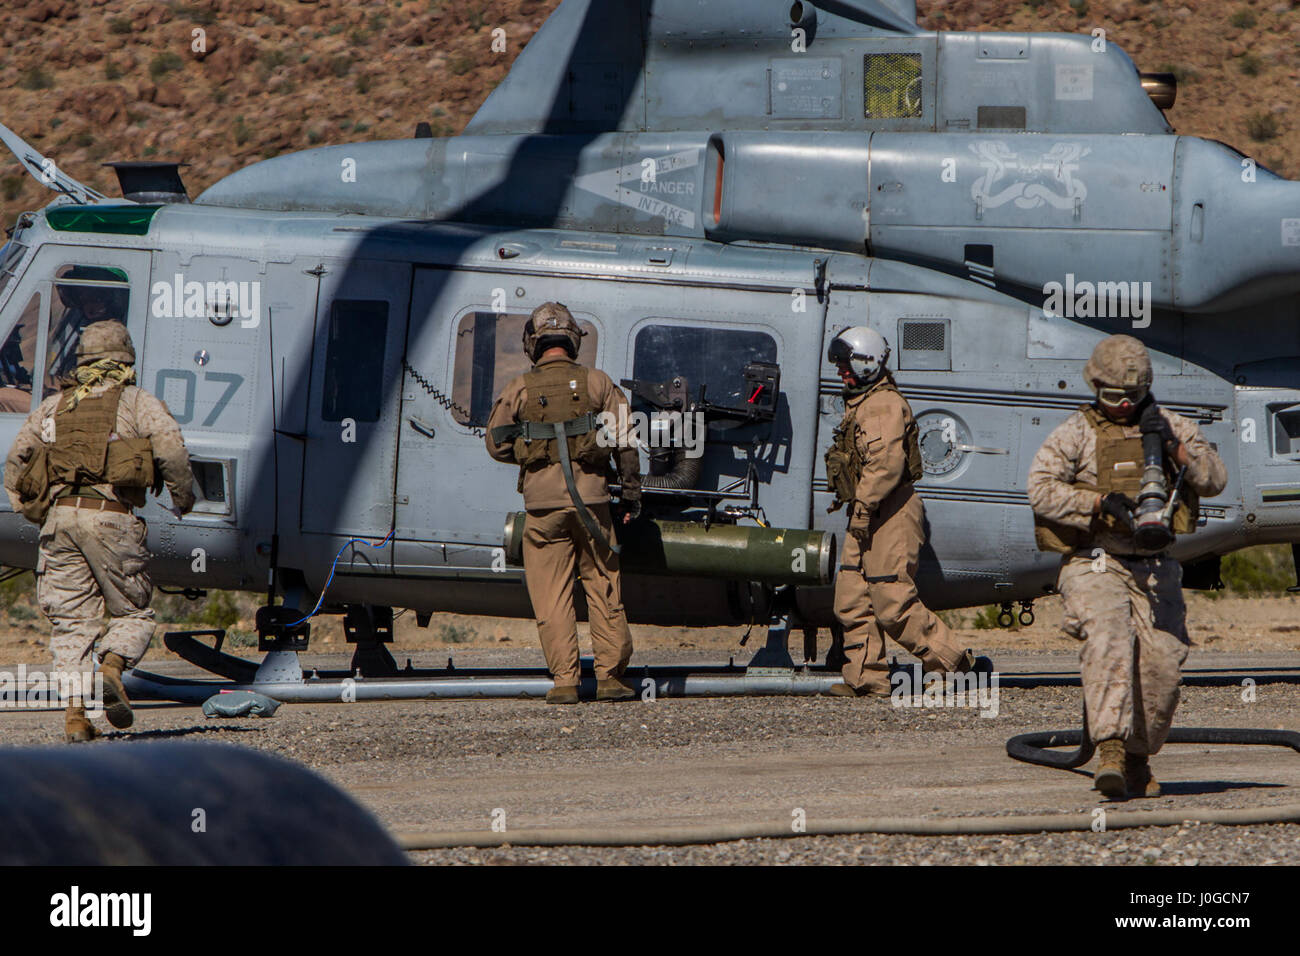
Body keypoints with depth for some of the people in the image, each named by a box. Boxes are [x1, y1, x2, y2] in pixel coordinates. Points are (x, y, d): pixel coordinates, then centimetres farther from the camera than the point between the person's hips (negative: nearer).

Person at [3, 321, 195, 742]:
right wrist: (183, 497, 4)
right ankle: (110, 668, -21)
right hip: (110, 516, -3)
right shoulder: (138, 403, 8)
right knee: (133, 612, 8)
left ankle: (75, 711, -6)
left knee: (72, 620, 7)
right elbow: (170, 447, -9)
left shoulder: (54, 406, 21)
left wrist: (37, 515, 27)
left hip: (59, 516, 3)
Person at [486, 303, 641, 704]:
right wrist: (631, 493, 7)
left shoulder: (520, 390, 1)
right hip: (590, 497, 1)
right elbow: (625, 441, 0)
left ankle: (564, 680, 0)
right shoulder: (596, 382, 3)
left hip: (542, 501, -1)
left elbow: (497, 445, 5)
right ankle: (610, 675, 9)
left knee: (551, 595, 3)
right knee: (603, 587, 9)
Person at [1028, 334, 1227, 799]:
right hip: (1094, 564, -3)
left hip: (1154, 567, 3)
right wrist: (1100, 502, -22)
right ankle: (1110, 751, -36)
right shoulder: (1075, 433, 0)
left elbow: (1215, 480, 5)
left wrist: (1173, 447, -10)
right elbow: (1041, 489, -11)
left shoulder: (1171, 426, 11)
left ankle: (1138, 760, 10)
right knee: (1109, 640, -28)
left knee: (1162, 659, -9)